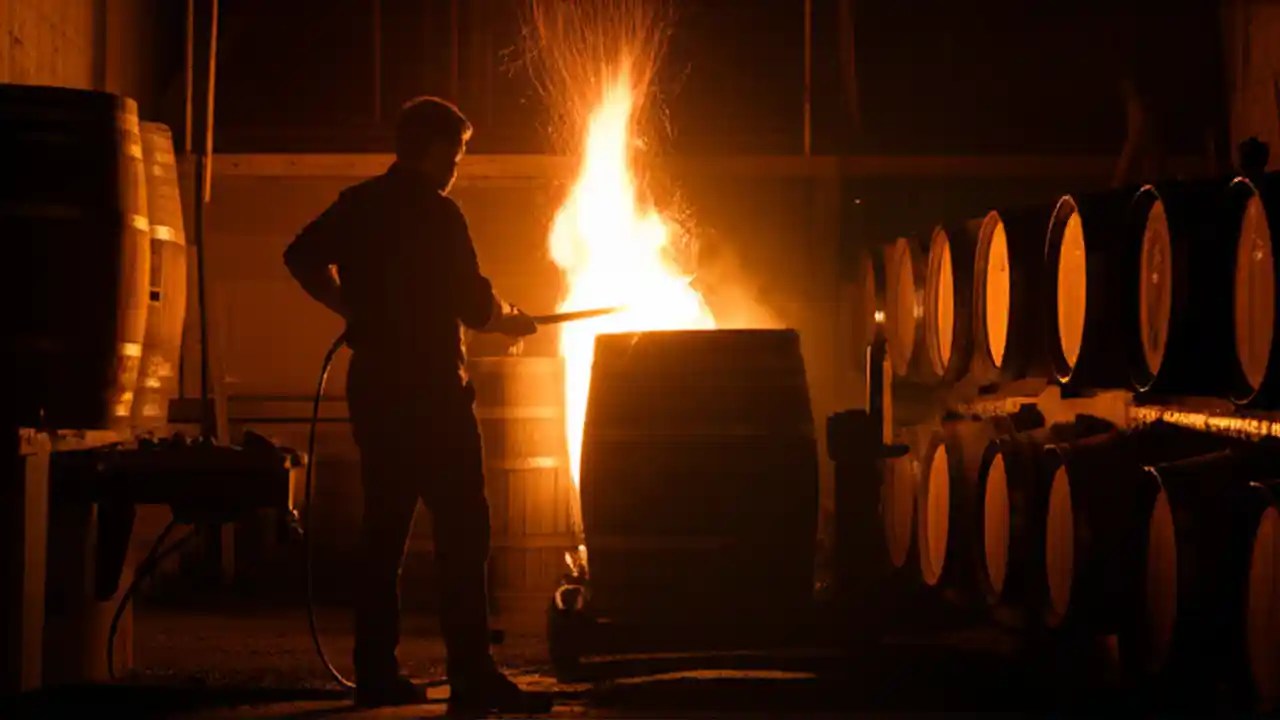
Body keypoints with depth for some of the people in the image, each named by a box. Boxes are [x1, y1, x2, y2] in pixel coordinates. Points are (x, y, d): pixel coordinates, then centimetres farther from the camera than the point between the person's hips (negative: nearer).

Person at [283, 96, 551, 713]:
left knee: (383, 526, 10)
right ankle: (472, 675, -11)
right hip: (430, 390, -7)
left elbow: (302, 257, 19)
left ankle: (376, 673, 10)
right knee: (460, 529, -6)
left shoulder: (357, 205, 9)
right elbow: (473, 304, -12)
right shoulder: (436, 214, -12)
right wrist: (510, 320, 7)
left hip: (373, 385, 7)